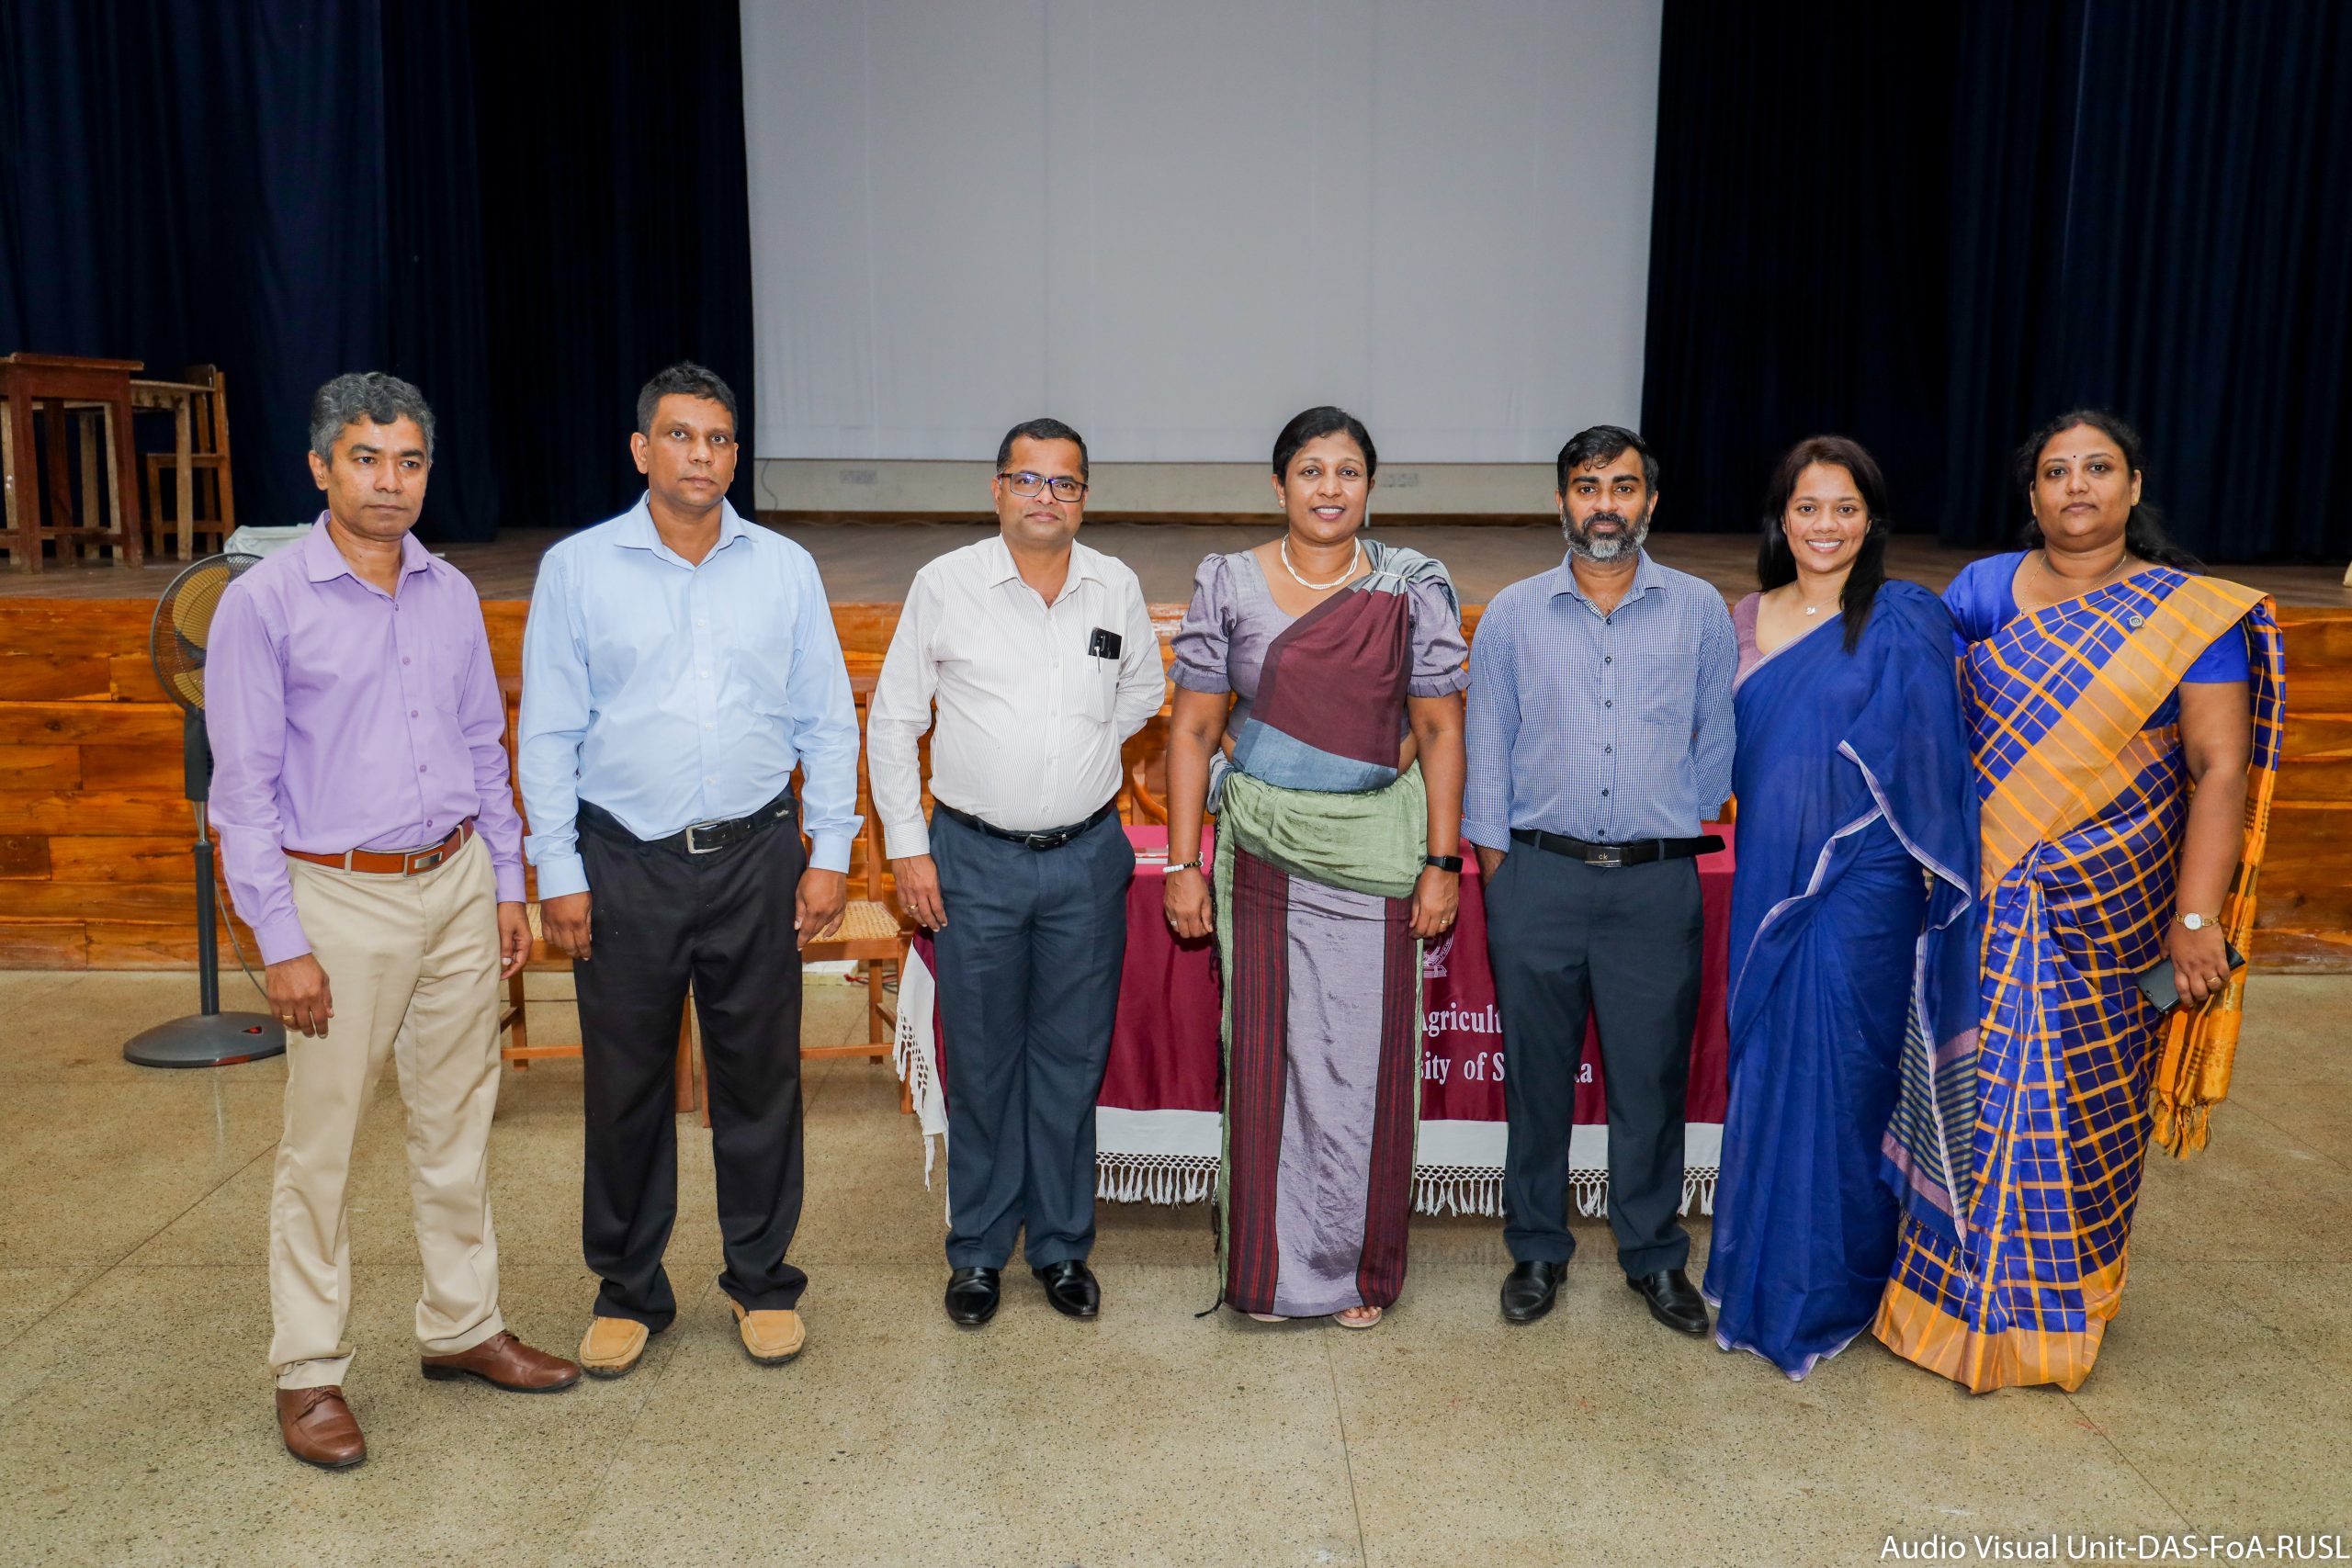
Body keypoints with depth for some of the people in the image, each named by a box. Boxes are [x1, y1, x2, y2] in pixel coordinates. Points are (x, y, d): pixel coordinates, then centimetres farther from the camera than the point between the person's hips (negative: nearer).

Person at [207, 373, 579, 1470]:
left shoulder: (452, 595, 6)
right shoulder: (264, 603, -8)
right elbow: (244, 785, -9)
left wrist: (507, 885, 10)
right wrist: (281, 943, -12)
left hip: (458, 887, 5)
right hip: (341, 897, -5)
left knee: (458, 1124, 13)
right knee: (320, 1145, 4)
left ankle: (461, 1327, 28)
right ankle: (308, 1372, 18)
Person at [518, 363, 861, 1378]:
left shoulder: (785, 569, 5)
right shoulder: (578, 568, 2)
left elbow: (827, 722, 7)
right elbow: (548, 732, 2)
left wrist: (830, 854, 2)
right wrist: (558, 873, -3)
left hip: (754, 857, 1)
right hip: (625, 864, -1)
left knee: (760, 1075, 8)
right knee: (625, 1084, 7)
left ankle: (762, 1279, 25)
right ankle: (628, 1291, 25)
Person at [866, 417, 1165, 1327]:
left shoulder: (1116, 589, 3)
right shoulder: (944, 586, -3)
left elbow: (1142, 694, 21)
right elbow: (892, 720, 2)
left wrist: (1077, 753, 11)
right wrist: (906, 844, -2)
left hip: (1087, 858, 2)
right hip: (974, 858, -1)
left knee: (1072, 1058, 9)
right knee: (981, 1063, 7)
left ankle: (1061, 1245, 25)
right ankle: (978, 1251, 22)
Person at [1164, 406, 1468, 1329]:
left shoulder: (1414, 588, 1)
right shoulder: (1228, 585, 1)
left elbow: (1440, 730, 2)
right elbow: (1194, 730, 2)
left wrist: (1443, 861, -3)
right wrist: (1183, 863, -2)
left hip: (1377, 853, 0)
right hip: (1264, 853, 0)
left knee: (1367, 1056, 5)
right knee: (1266, 1051, 5)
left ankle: (1358, 1268, 24)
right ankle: (1268, 1264, 23)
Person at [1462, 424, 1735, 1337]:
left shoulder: (1700, 611, 5)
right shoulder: (1514, 615, 5)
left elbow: (1718, 740, 11)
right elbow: (1486, 743, 7)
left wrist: (1674, 828, 7)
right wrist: (1494, 852, 3)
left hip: (1659, 883, 0)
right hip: (1539, 877, 0)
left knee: (1652, 1077, 8)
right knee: (1536, 1073, 8)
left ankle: (1654, 1255, 25)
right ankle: (1536, 1250, 24)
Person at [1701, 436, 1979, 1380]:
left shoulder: (1904, 622, -6)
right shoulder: (1748, 620, 8)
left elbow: (1933, 761, -6)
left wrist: (1931, 872, -9)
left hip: (1864, 880, -5)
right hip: (1769, 875, 5)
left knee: (1837, 1077, 0)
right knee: (1763, 1067, 11)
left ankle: (1825, 1294, 16)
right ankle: (1759, 1267, 27)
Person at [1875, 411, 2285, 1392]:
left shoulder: (2194, 614, -3)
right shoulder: (1983, 590, 4)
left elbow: (2221, 768, -7)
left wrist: (2196, 918, -14)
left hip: (2110, 908, -2)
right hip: (1982, 899, 2)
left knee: (2080, 1101, 7)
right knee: (1967, 1089, 7)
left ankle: (2057, 1312, 27)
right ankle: (1954, 1289, 26)